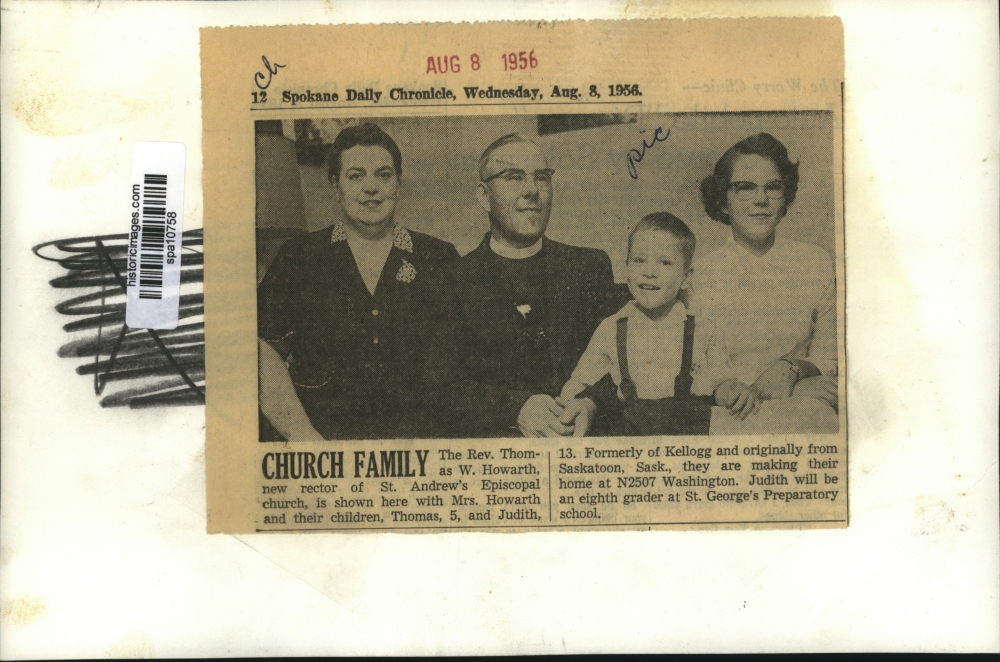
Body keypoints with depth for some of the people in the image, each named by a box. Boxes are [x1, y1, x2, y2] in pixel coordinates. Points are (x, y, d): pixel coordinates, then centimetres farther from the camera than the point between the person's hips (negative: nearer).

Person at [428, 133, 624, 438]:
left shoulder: (591, 267, 13)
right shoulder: (452, 281, 4)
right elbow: (444, 388, -2)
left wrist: (588, 404, -10)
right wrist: (516, 408, -17)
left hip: (583, 440, 2)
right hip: (487, 448, -1)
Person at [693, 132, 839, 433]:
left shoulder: (815, 263, 8)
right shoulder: (703, 276, 2)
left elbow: (829, 357, 8)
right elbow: (709, 369, -1)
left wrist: (791, 368, -16)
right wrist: (726, 387, -27)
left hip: (803, 399, 2)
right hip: (737, 413, -2)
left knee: (813, 411, -34)